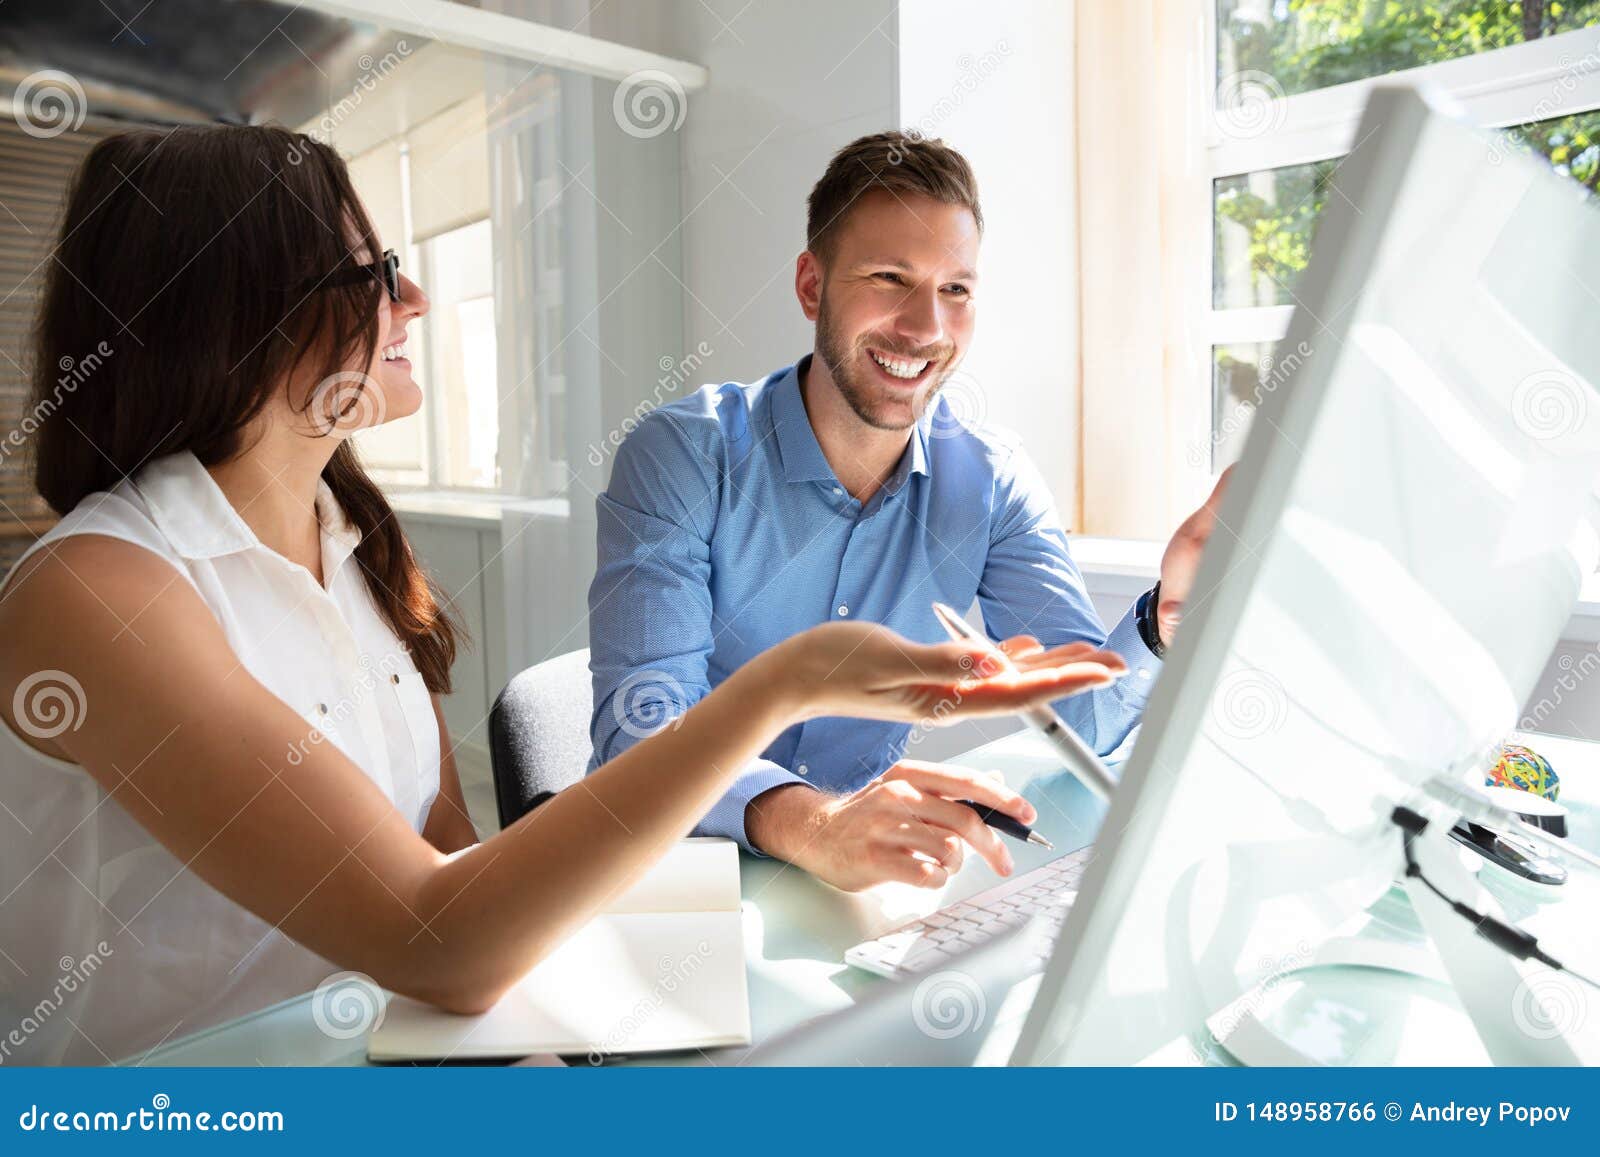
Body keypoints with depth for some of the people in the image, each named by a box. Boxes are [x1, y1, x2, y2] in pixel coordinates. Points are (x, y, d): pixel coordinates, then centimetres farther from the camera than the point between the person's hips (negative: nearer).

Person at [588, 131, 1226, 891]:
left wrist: (1171, 616, -30)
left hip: (862, 880, 3)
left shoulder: (990, 484, -3)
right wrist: (811, 826, -43)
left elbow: (1079, 714, -9)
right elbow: (641, 730, -24)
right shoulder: (683, 457, -14)